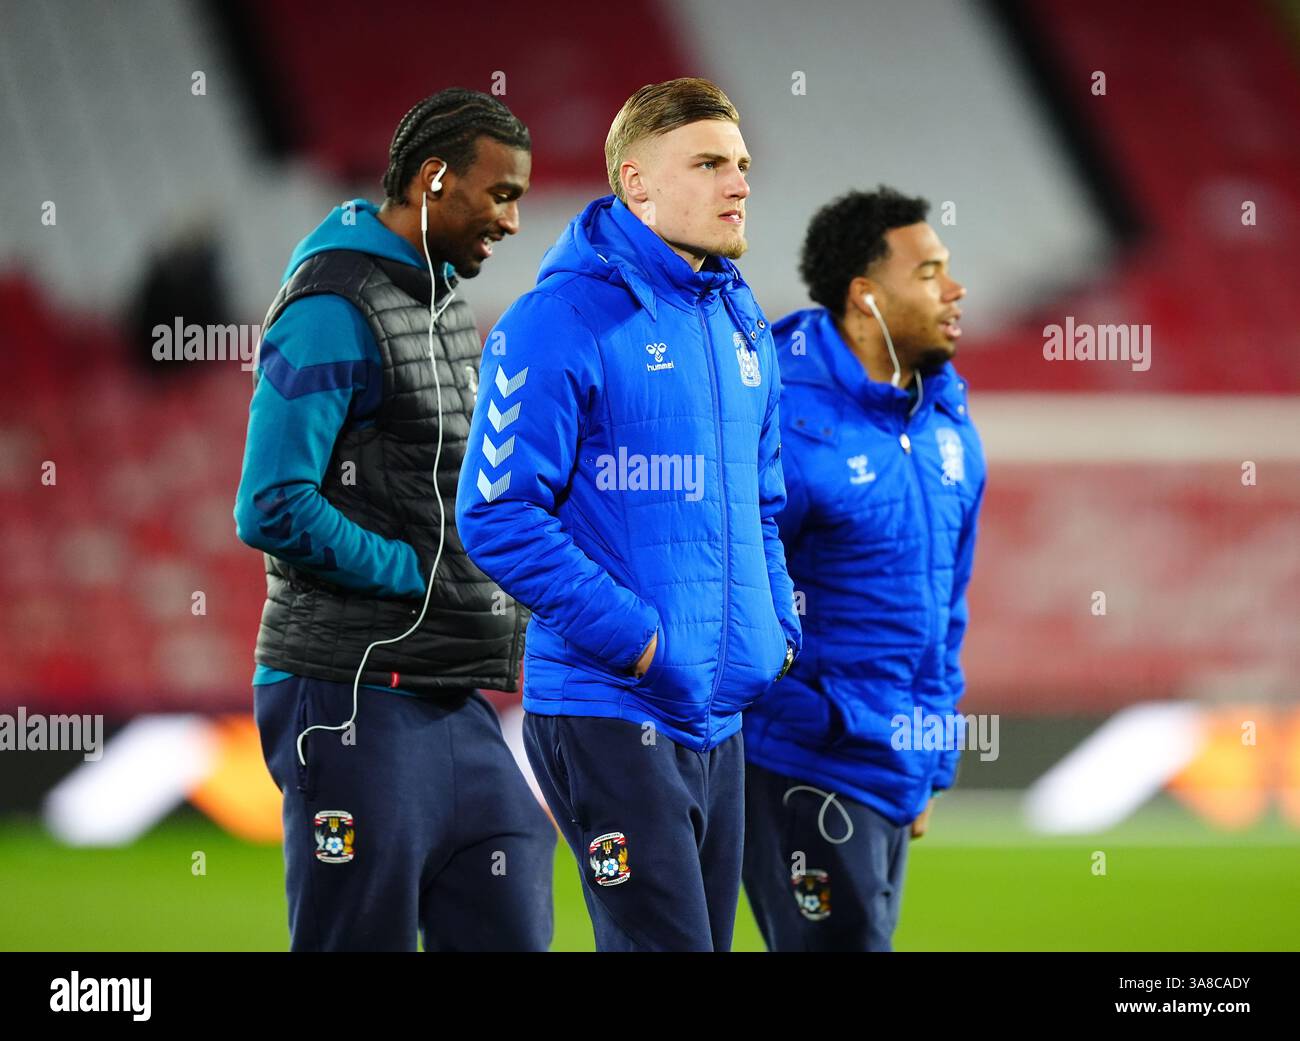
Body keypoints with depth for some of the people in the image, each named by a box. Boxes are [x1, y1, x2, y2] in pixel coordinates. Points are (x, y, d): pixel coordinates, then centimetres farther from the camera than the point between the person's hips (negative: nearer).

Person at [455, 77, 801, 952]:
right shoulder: (562, 322, -11)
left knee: (709, 935, 10)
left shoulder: (742, 325, 14)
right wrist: (635, 640, -18)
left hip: (723, 714, 8)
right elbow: (498, 516, -16)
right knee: (666, 944, -13)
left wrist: (779, 631, 8)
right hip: (608, 710, -8)